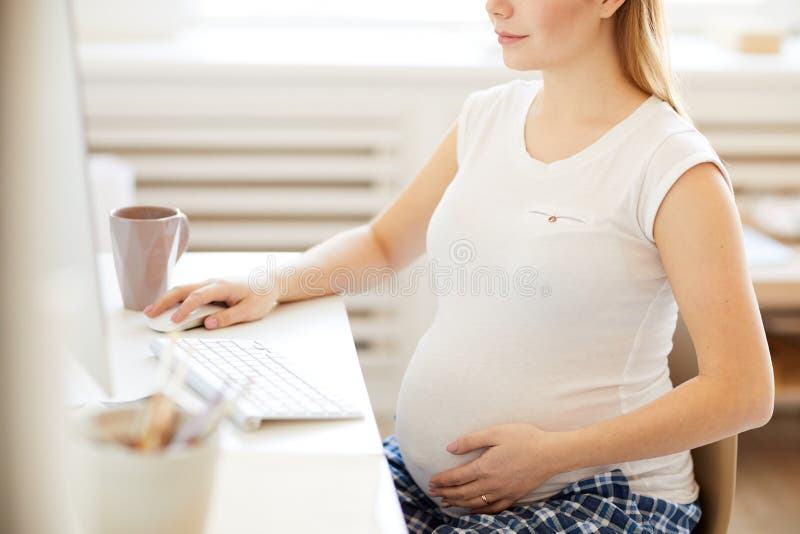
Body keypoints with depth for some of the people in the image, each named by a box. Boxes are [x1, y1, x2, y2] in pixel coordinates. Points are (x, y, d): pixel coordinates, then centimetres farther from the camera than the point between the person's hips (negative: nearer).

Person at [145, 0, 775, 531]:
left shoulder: (674, 167, -12)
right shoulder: (488, 115, 8)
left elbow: (743, 393, -13)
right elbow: (384, 242, 21)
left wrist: (552, 453, -17)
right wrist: (272, 286, 2)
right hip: (423, 471, 6)